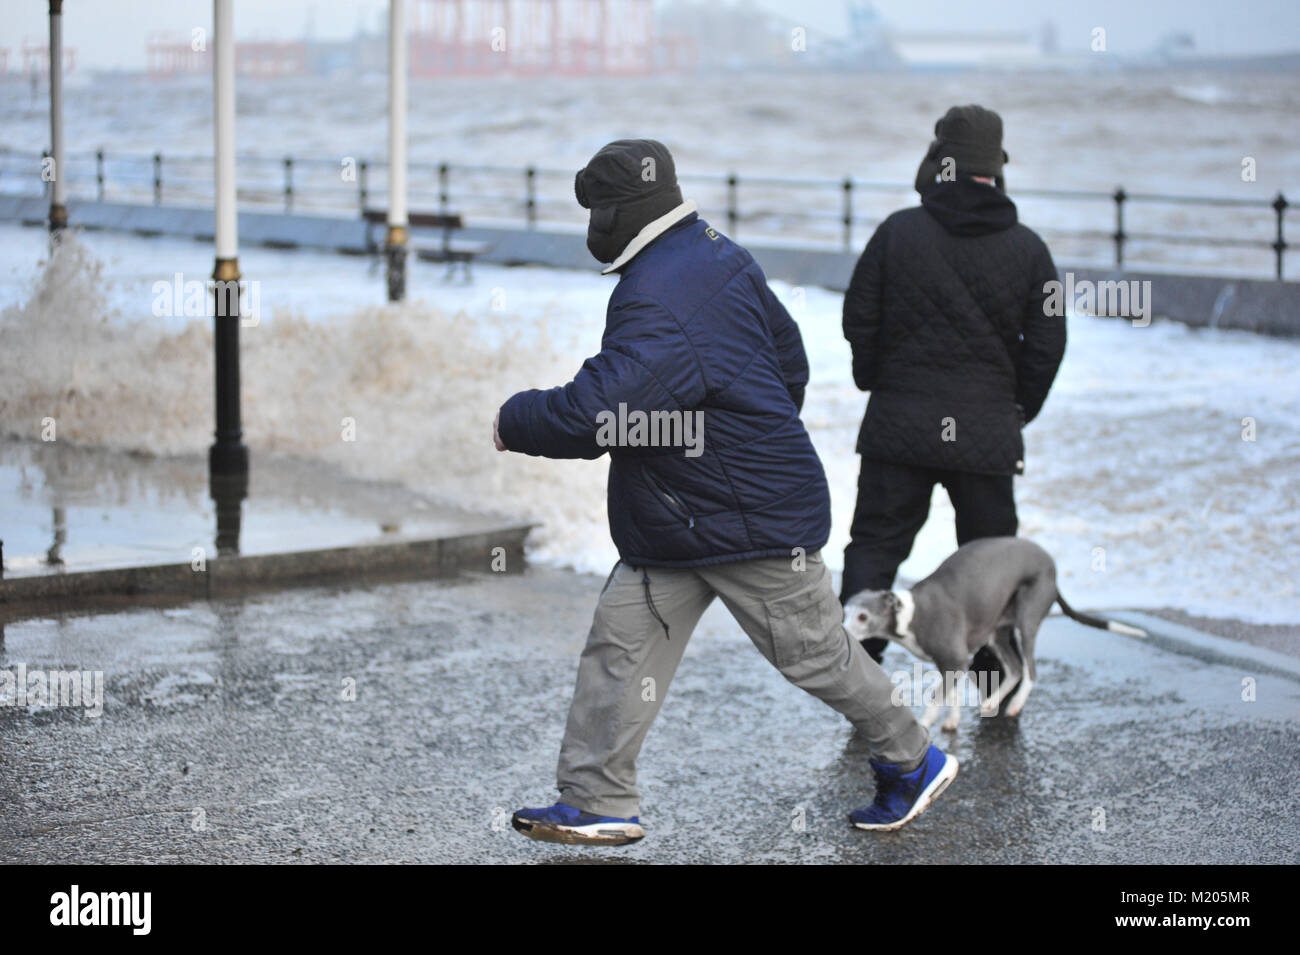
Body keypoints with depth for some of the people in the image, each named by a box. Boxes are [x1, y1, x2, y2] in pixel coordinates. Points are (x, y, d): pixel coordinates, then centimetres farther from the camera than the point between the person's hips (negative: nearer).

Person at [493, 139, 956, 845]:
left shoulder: (659, 309, -28)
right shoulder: (717, 254, 5)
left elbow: (593, 413, -34)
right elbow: (789, 358, 15)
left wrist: (514, 421, -16)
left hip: (752, 520, -10)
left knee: (815, 654, 6)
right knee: (621, 637, 5)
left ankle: (913, 763, 26)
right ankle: (598, 802, 8)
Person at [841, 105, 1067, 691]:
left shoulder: (898, 232, -5)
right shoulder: (1027, 249, -1)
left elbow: (859, 319, 0)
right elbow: (1047, 343, 3)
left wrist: (877, 382, 17)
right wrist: (1017, 412, 16)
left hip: (899, 423, -1)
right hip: (987, 432, 1)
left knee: (876, 544, 9)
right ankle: (999, 702, 18)